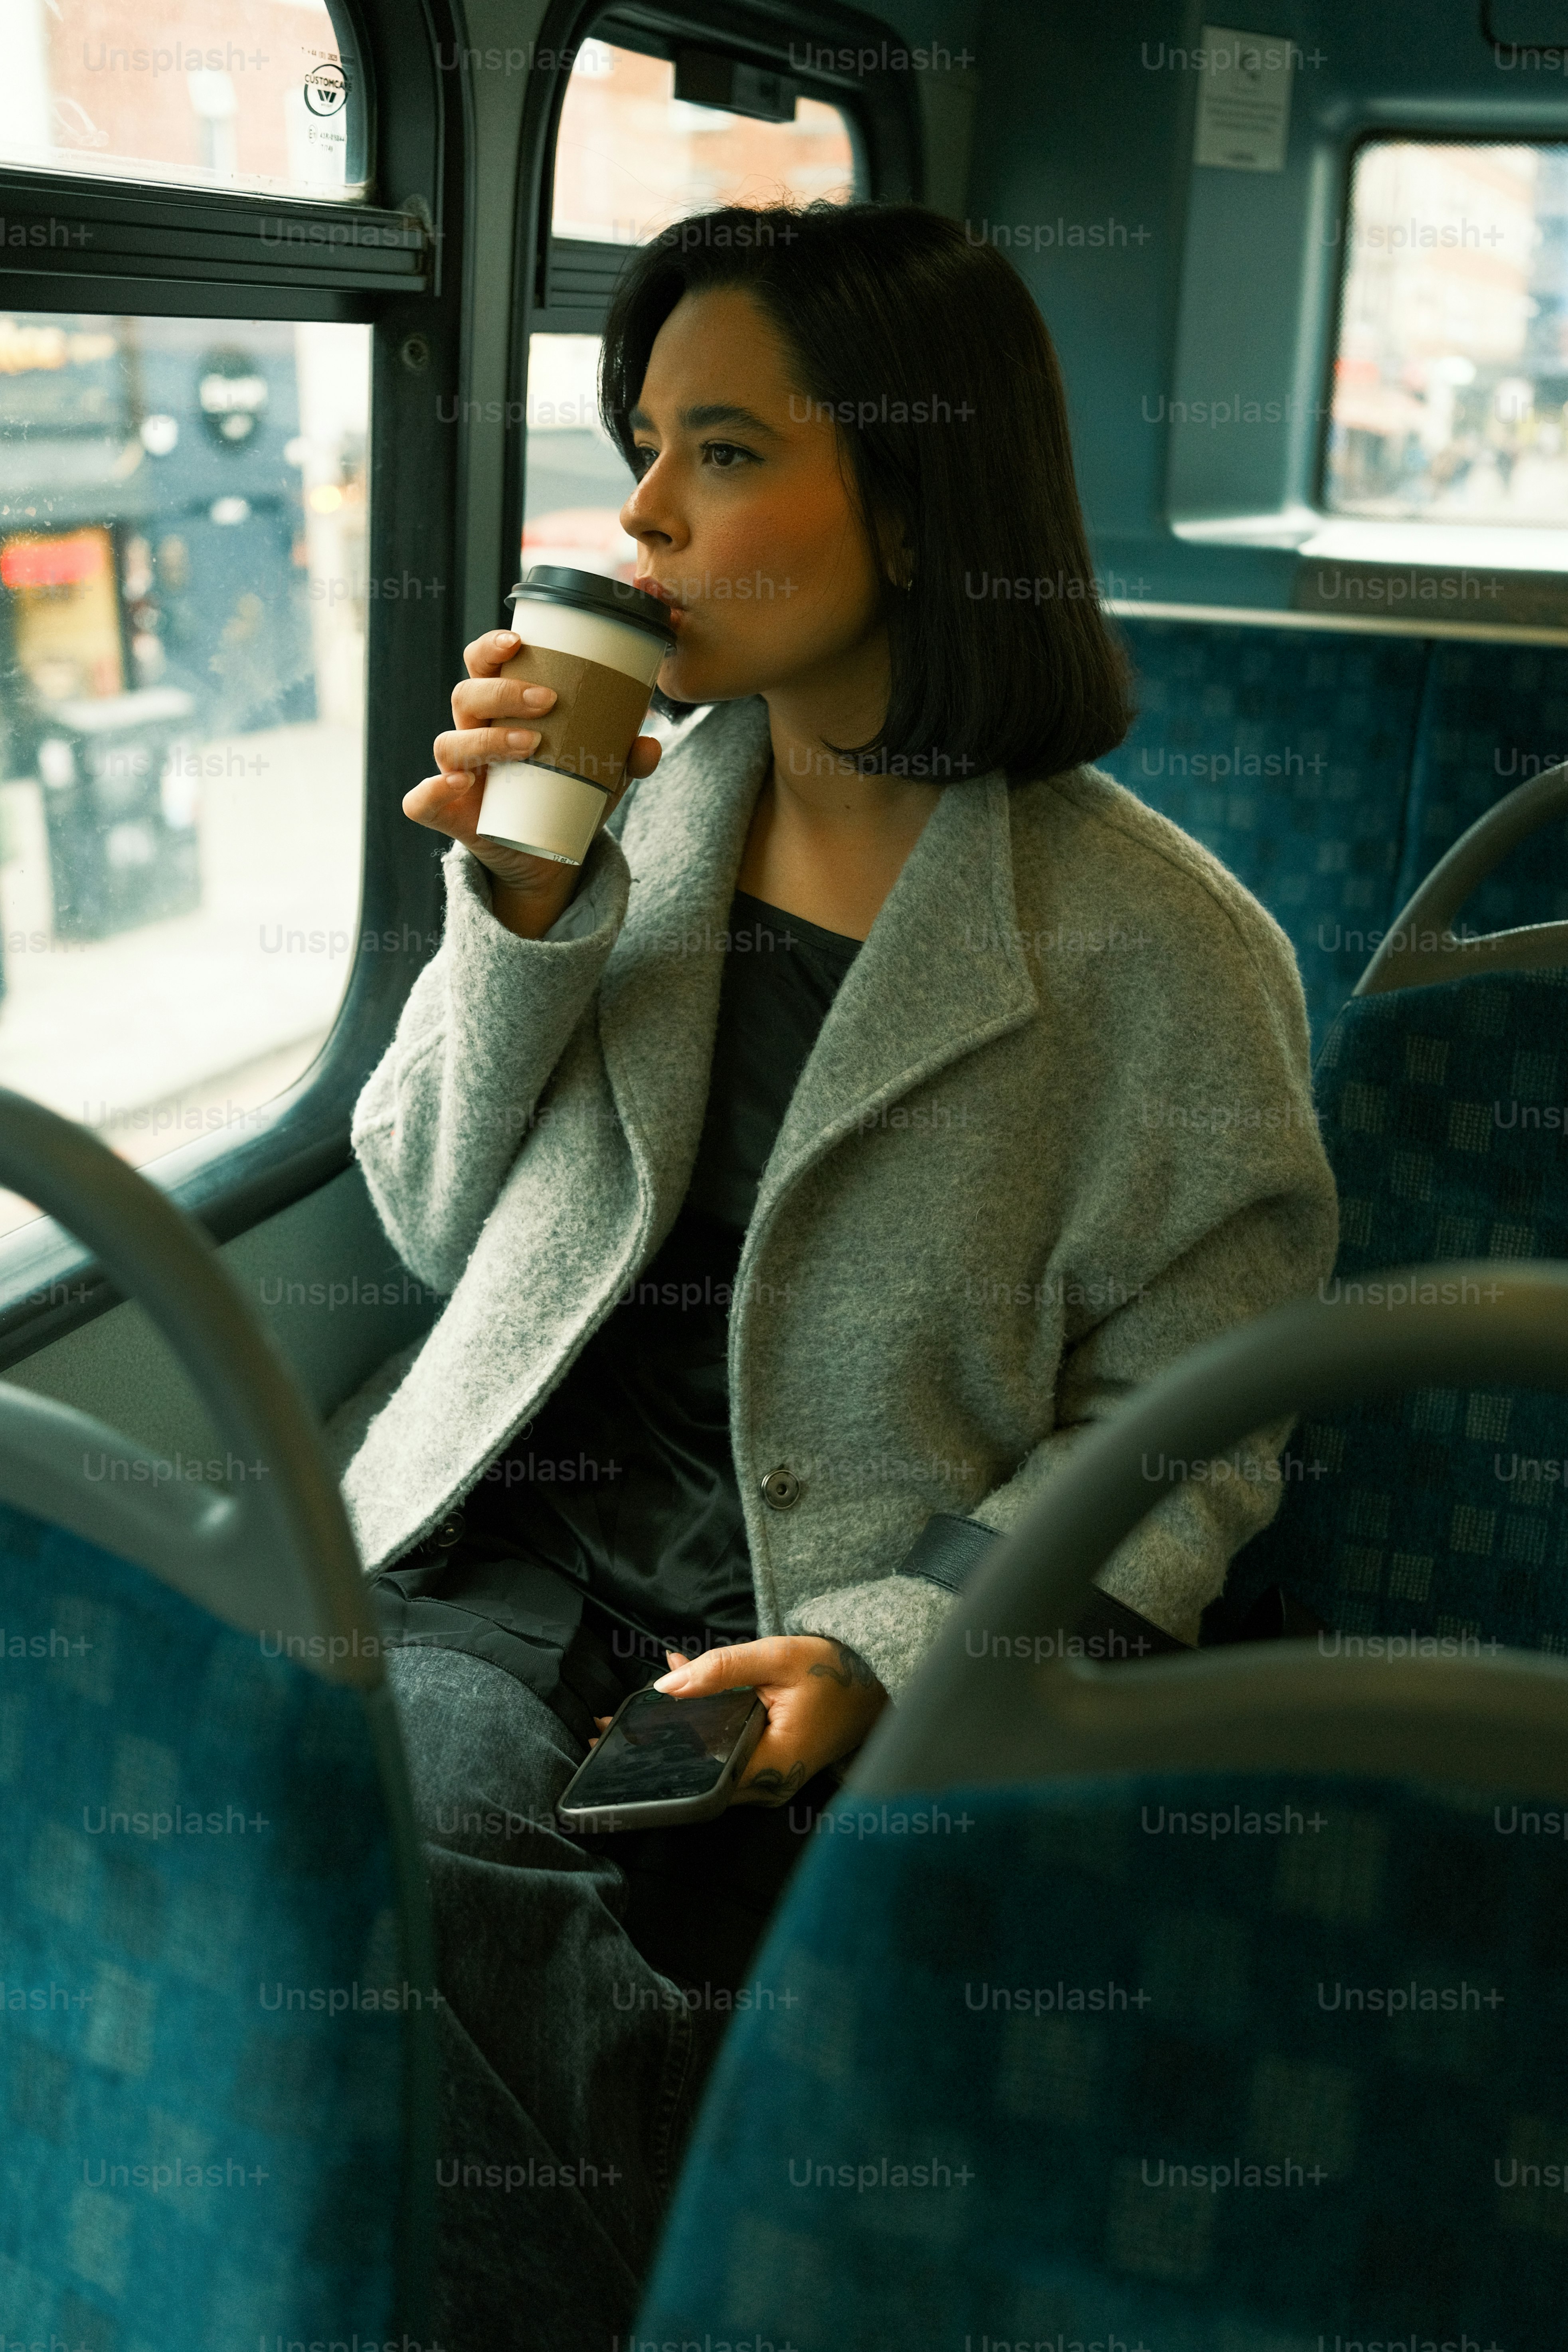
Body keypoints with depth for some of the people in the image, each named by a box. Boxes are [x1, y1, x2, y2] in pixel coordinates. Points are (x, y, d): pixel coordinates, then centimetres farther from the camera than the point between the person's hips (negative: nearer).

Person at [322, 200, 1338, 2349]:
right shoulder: (638, 807, 5)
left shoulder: (1159, 949, -8)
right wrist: (517, 913, -6)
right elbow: (435, 1220, 10)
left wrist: (884, 1656, -17)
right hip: (508, 1559, 4)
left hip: (857, 1632, -3)